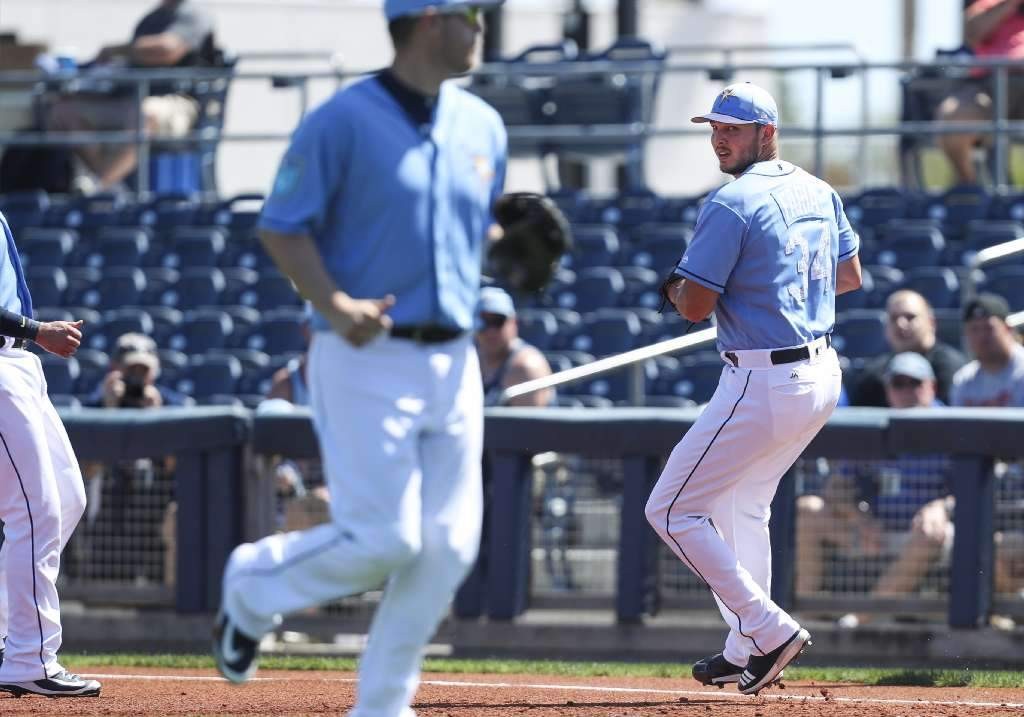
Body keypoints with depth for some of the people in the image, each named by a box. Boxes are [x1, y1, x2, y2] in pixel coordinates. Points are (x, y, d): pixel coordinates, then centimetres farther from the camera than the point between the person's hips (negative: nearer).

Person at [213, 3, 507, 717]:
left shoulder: (483, 126, 11)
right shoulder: (343, 121, -9)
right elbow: (282, 228, -7)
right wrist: (332, 303, -22)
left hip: (452, 361, 6)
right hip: (365, 362, -6)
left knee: (449, 545, 2)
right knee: (382, 538, -12)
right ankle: (252, 587, 16)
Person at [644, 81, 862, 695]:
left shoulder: (732, 204, -15)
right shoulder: (819, 193, 11)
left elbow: (696, 306, -16)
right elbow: (851, 276, 24)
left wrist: (676, 287, 5)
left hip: (764, 384, -9)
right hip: (823, 375, 9)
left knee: (673, 510, -2)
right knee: (740, 503, 26)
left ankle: (769, 628, -8)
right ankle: (746, 654, 27)